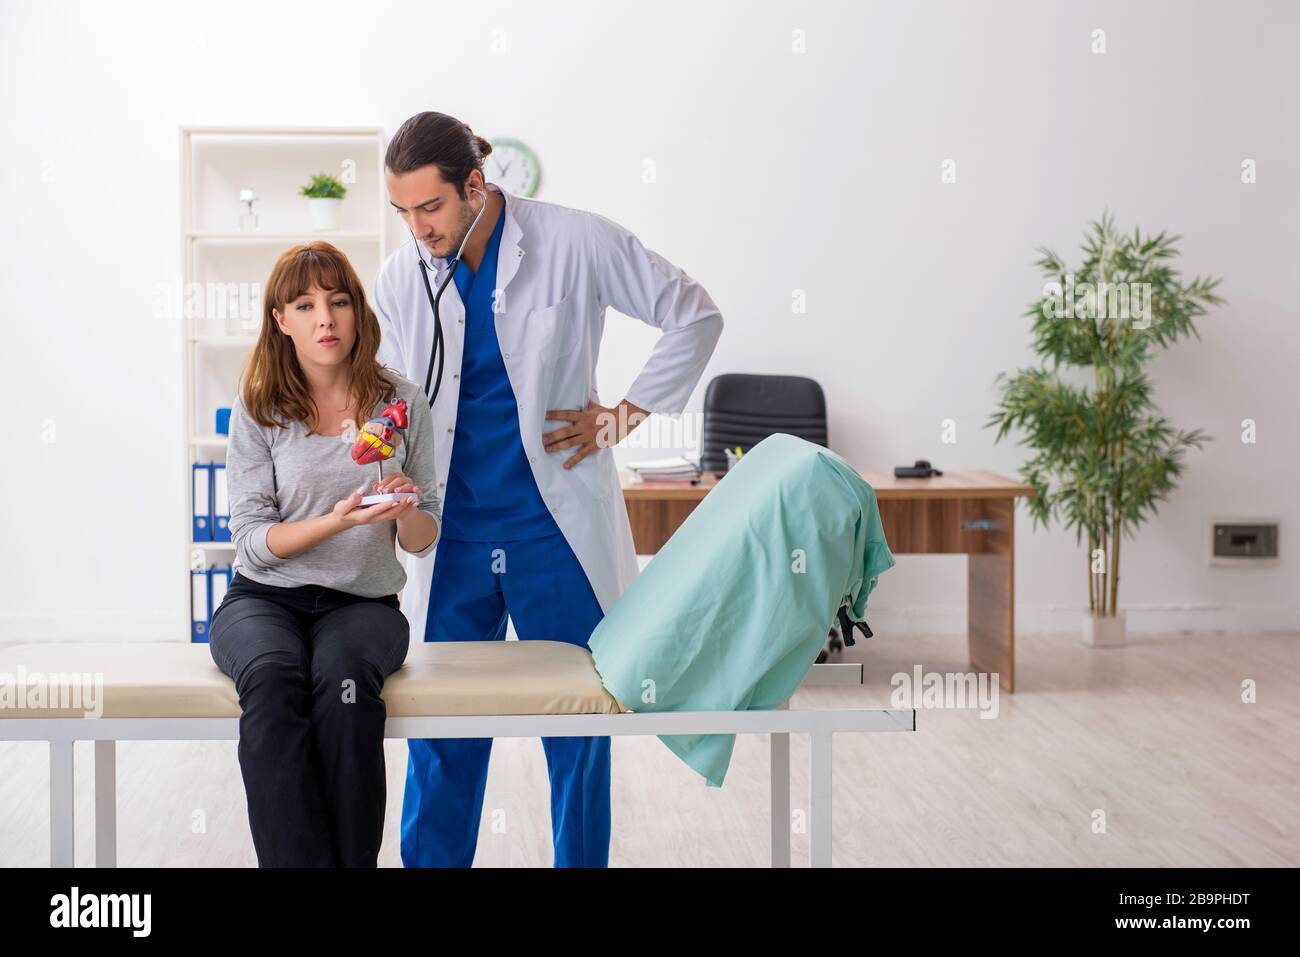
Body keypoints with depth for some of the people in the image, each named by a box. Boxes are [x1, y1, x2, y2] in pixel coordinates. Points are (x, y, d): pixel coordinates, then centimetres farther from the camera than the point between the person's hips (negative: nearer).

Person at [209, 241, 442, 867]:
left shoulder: (401, 404, 5)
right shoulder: (259, 410, 1)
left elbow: (424, 540, 9)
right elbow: (251, 539, -3)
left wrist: (406, 511, -15)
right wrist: (338, 520, -19)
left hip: (363, 601, 1)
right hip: (264, 597, 0)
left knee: (344, 681, -35)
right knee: (271, 680, -36)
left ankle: (356, 861, -29)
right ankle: (297, 861, -34)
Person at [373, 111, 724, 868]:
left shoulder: (574, 243, -8)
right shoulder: (399, 279, 1)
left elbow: (695, 317, 1)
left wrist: (625, 415, -3)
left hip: (556, 524, -2)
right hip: (453, 531, 3)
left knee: (576, 720, 5)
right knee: (442, 729, 5)